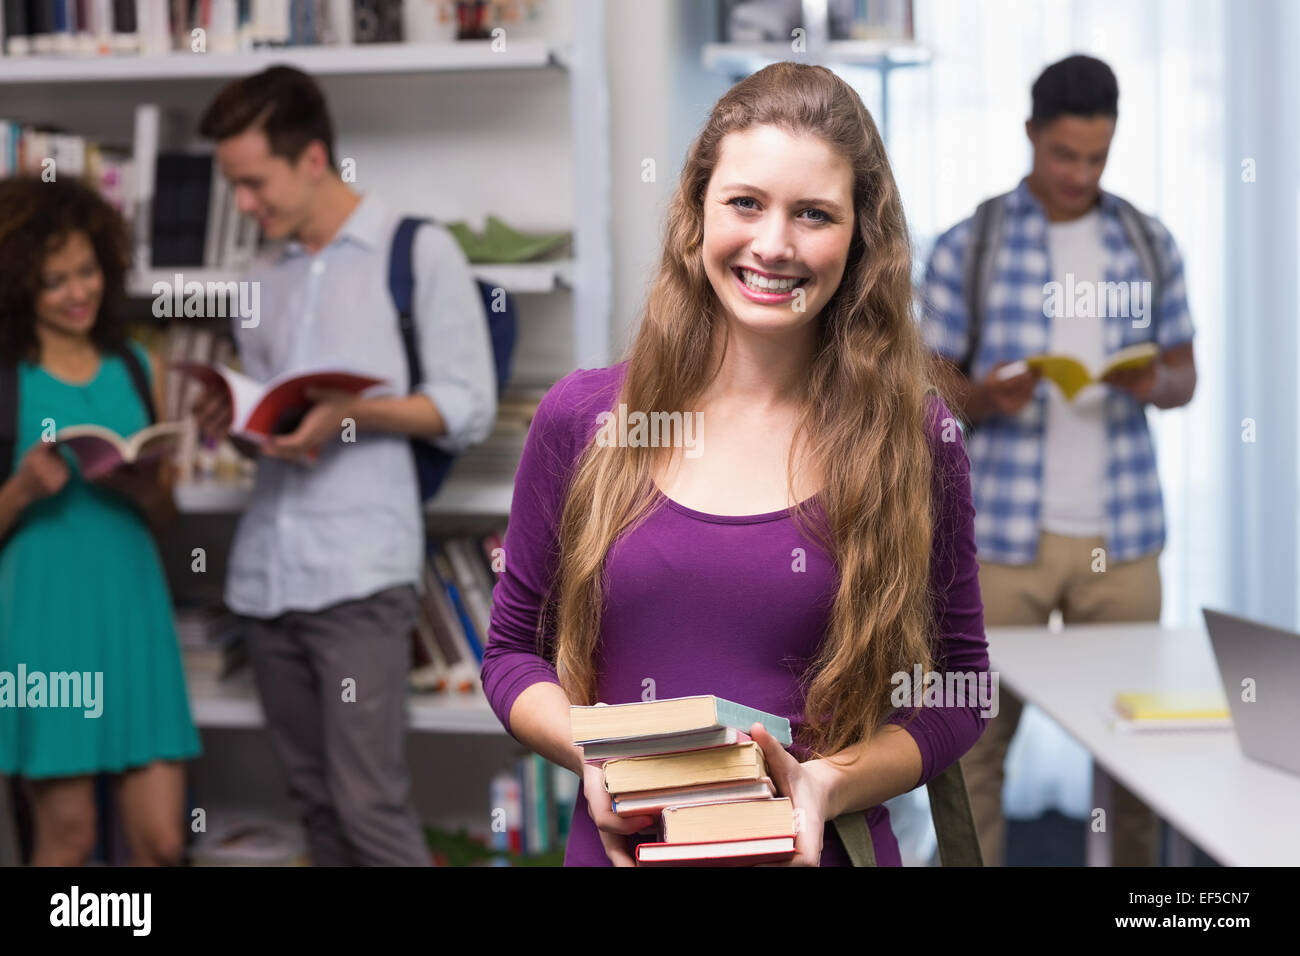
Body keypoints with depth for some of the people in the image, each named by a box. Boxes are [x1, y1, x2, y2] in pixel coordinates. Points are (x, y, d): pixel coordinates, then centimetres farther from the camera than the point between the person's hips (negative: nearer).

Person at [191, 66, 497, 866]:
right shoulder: (266, 275, 19)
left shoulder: (419, 251, 1)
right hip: (266, 567, 6)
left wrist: (352, 414, -19)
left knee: (370, 801, -11)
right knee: (317, 797, 9)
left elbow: (468, 410, -4)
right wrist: (232, 419, 3)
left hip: (360, 569, -6)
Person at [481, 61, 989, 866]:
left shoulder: (915, 438, -7)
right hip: (618, 847, 1)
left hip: (826, 854, 0)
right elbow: (513, 649, 3)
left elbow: (958, 693, -1)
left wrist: (830, 784, -16)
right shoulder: (582, 416, -5)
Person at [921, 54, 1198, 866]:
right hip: (1005, 532, -2)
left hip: (1123, 531, 3)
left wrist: (1154, 385, -11)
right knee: (982, 738, 2)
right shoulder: (968, 247, -2)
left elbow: (1184, 373, 12)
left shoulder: (1150, 242, 7)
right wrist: (987, 398, -22)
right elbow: (931, 389, 0)